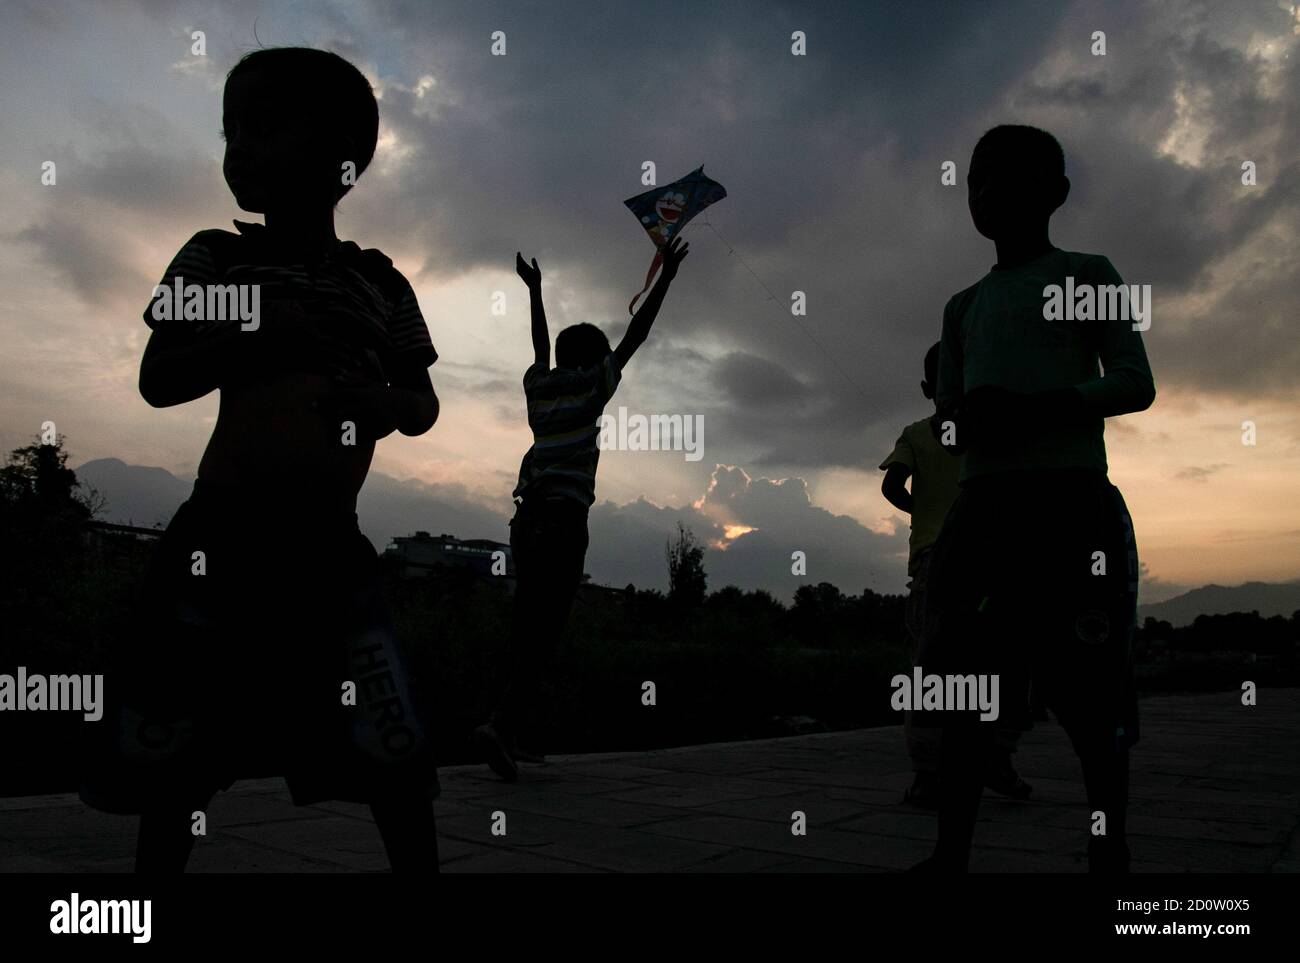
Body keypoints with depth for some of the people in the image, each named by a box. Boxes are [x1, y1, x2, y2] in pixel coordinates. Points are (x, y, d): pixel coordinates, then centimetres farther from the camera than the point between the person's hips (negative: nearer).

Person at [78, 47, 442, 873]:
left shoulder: (380, 282, 7)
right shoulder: (216, 257, 3)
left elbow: (424, 408, 11)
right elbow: (157, 382, -3)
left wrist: (387, 402, -12)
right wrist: (262, 331, -15)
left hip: (332, 542, 1)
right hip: (223, 535, 0)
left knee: (397, 750, 2)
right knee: (172, 750, 10)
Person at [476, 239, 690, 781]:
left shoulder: (538, 384, 17)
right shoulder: (589, 386, 4)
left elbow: (541, 344, 35)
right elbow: (635, 336, 7)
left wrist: (534, 289, 49)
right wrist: (665, 278, 14)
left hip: (528, 517, 6)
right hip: (564, 518, -6)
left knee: (526, 628, 6)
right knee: (544, 630, -11)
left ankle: (518, 734, 5)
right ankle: (503, 722, -24)